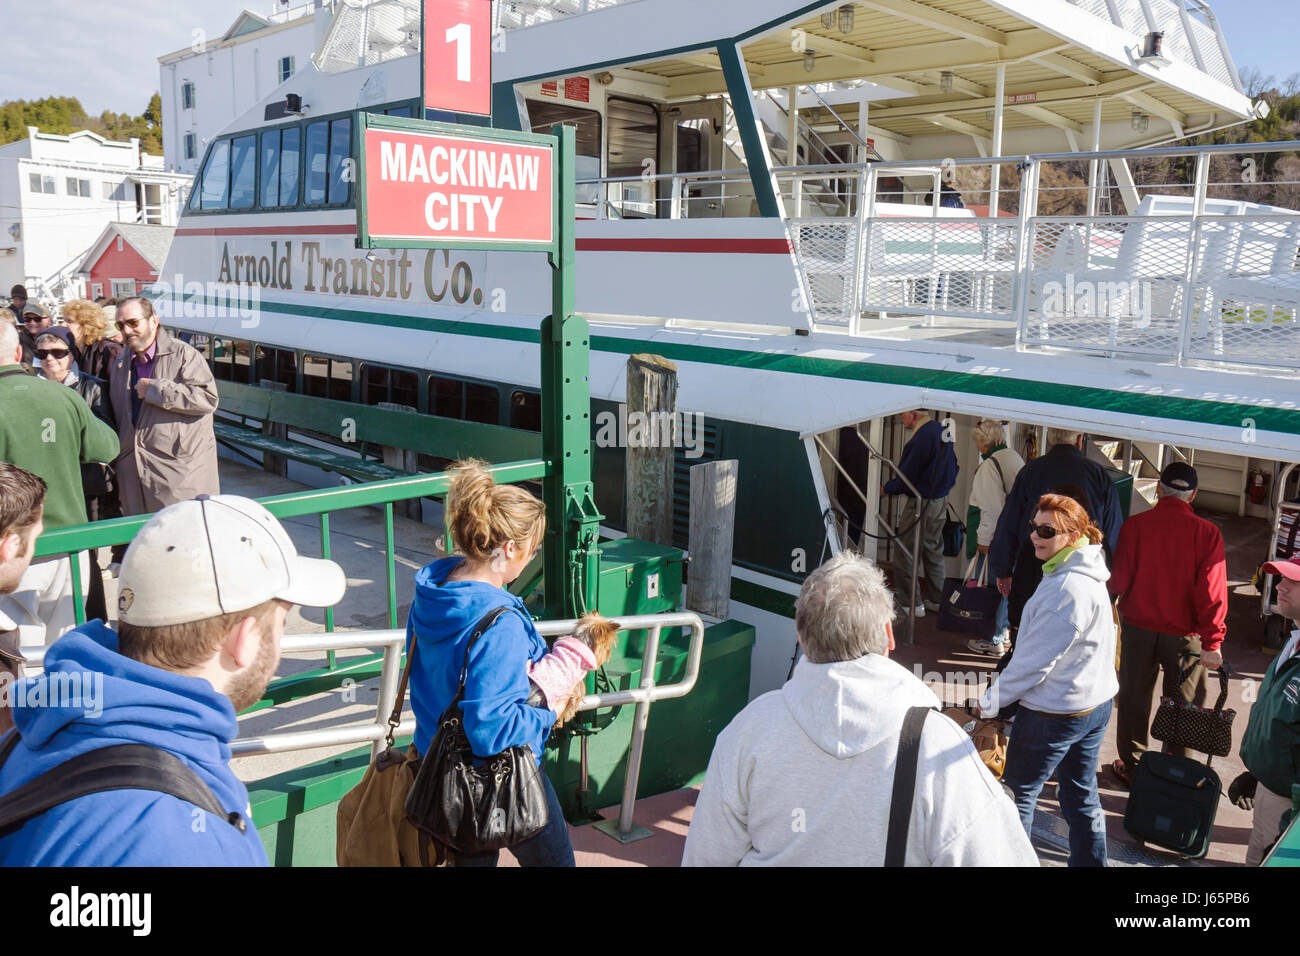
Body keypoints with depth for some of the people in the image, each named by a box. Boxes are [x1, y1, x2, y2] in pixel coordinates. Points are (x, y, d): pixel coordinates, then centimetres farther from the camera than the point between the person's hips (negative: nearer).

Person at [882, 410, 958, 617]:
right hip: (940, 501, 10)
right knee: (933, 551, 19)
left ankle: (910, 603, 6)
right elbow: (953, 466, 19)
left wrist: (886, 488, -4)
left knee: (906, 554, 0)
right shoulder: (942, 430, 8)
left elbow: (908, 476, -19)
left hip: (921, 504, -10)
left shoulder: (923, 437, -22)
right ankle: (937, 599, 27)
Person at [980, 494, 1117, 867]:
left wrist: (991, 701, -10)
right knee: (1081, 795, 19)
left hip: (1054, 711, -9)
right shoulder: (1087, 575, 5)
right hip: (1095, 703, 9)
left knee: (1018, 791, 7)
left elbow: (1035, 660, -22)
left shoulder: (1066, 591, -26)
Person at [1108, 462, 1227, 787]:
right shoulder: (1207, 533, -13)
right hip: (1184, 634, 0)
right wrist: (1213, 641, -10)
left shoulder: (1135, 525, -12)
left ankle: (1132, 767, 27)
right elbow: (1212, 592, -14)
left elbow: (1119, 581, -8)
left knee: (1133, 700, 16)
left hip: (1138, 626, 1)